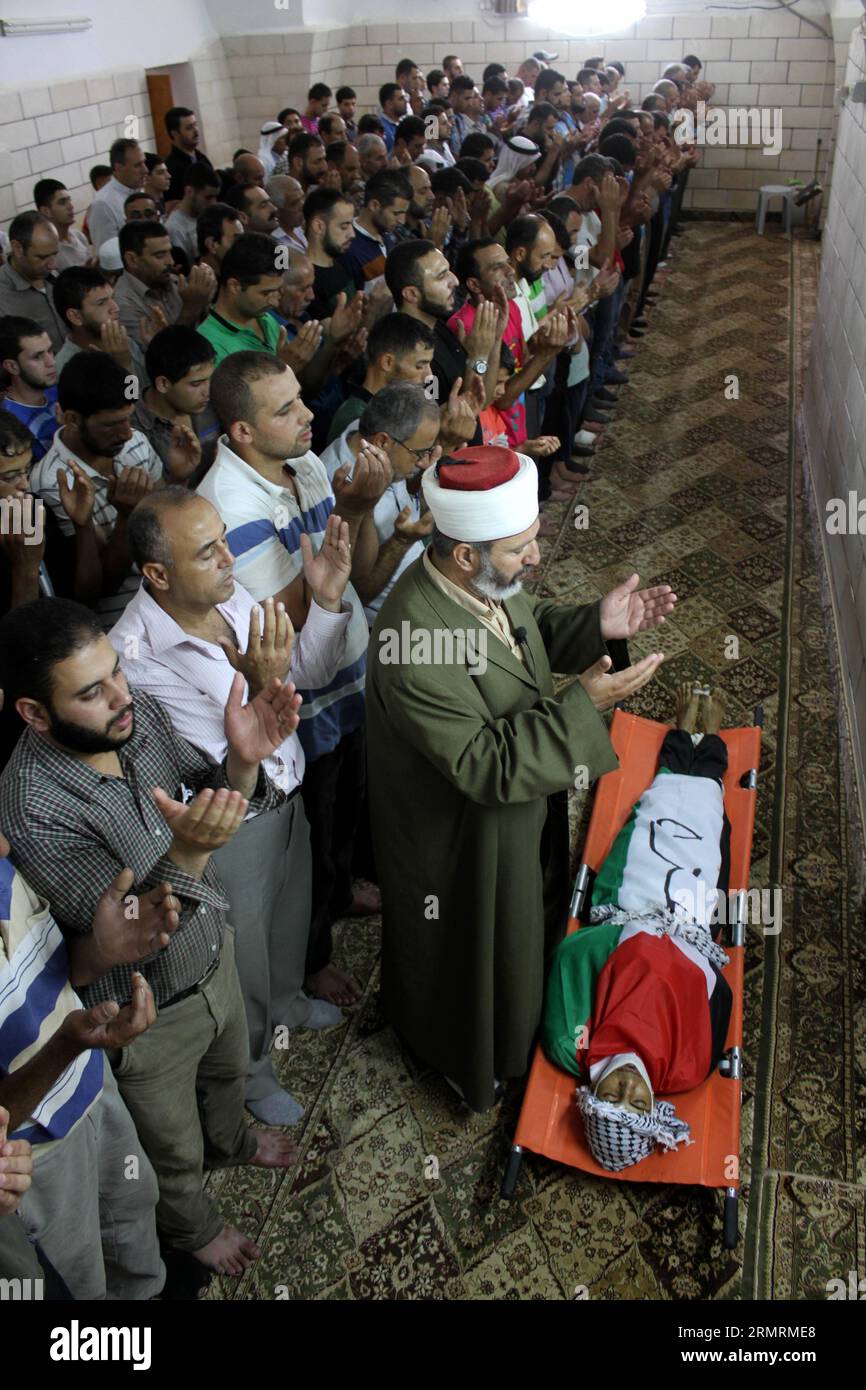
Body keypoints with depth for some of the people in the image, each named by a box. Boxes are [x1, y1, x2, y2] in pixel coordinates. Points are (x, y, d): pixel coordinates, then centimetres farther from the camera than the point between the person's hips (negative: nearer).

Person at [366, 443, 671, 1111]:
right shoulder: (415, 647, -41)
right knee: (472, 947, 21)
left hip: (522, 804, 8)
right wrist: (584, 704, -35)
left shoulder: (490, 579, -15)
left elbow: (532, 625, 6)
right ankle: (466, 1060, 53)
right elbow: (486, 764, -35)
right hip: (462, 837, -8)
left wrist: (595, 624, -13)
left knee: (525, 921, 33)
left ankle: (516, 1014, 64)